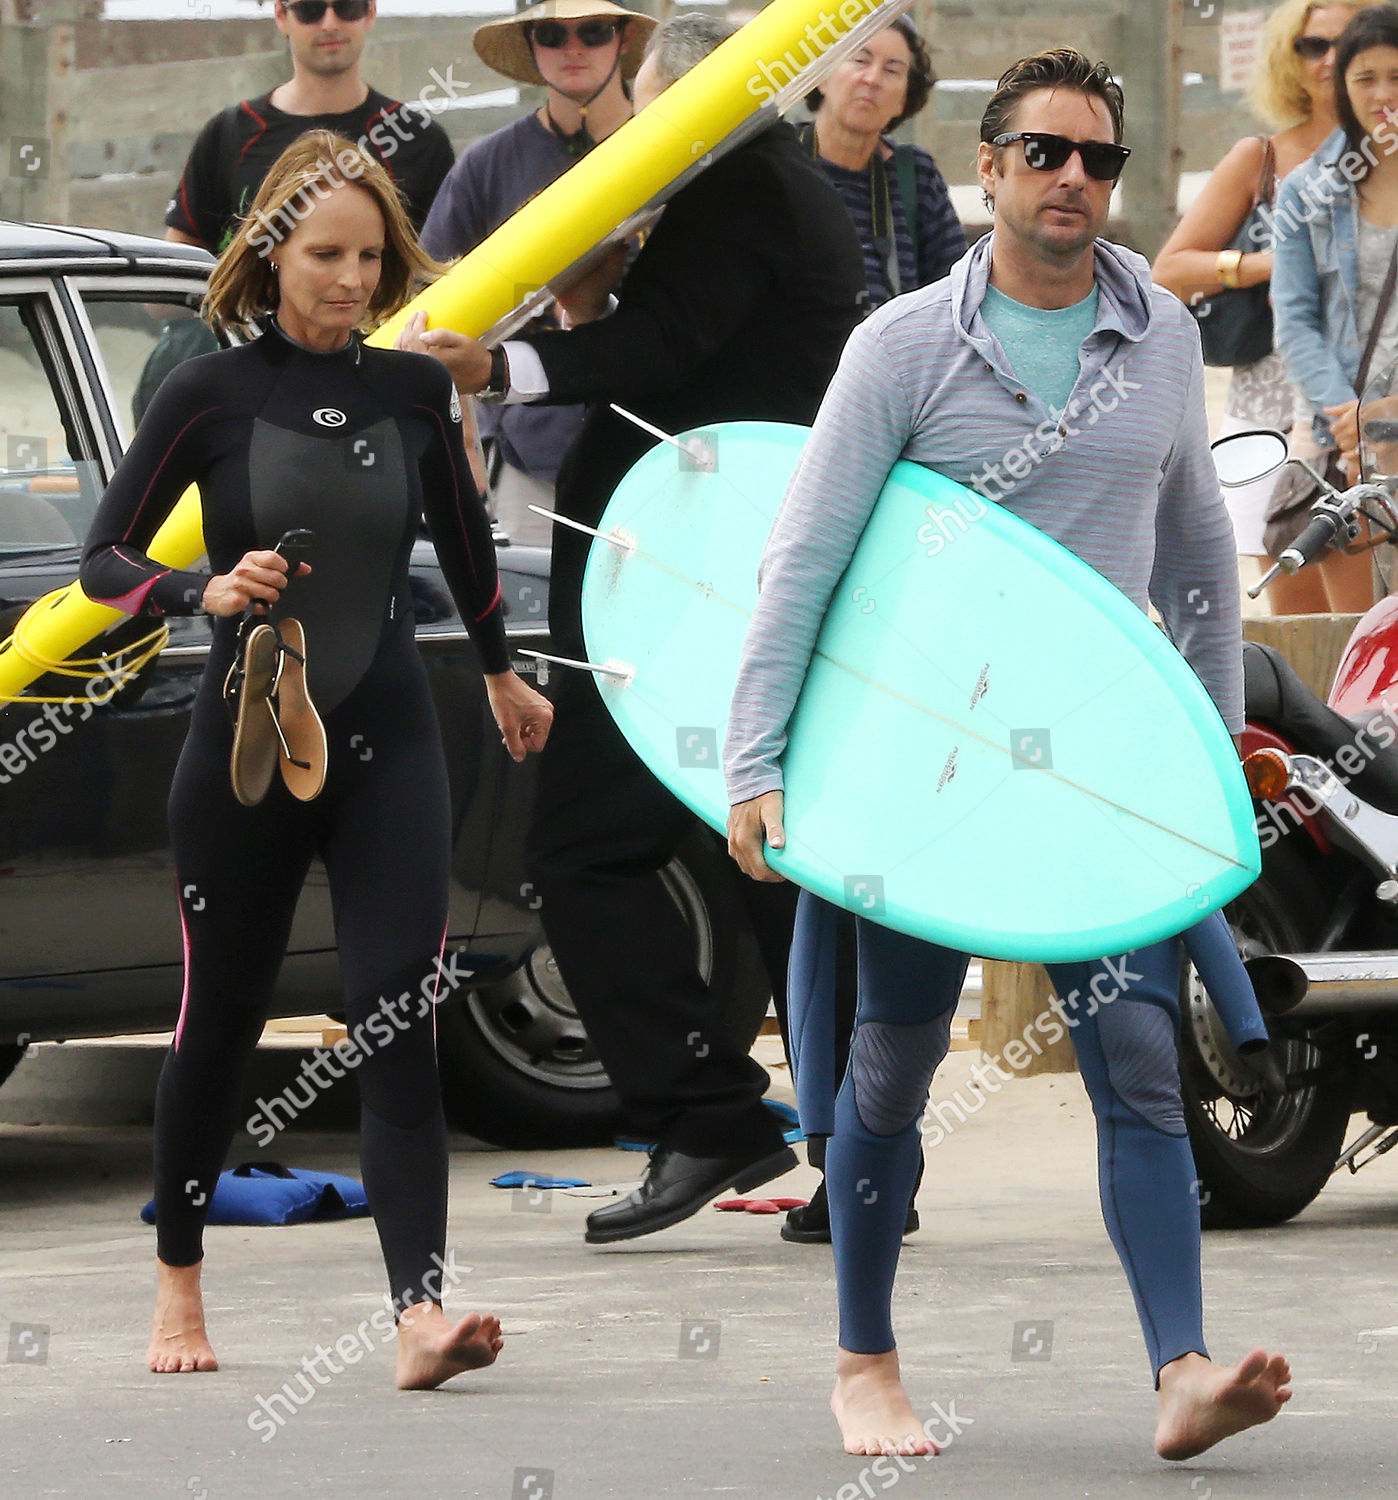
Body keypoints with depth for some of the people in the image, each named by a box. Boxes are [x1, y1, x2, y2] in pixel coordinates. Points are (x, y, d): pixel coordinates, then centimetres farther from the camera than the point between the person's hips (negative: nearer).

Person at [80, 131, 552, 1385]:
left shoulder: (414, 391, 3)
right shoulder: (214, 395, -6)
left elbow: (464, 543, 20)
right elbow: (105, 556, -1)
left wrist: (502, 678, 32)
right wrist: (207, 591, -20)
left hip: (388, 743, 1)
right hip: (246, 747, -1)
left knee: (399, 1024, -11)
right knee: (221, 1020, 11)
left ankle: (420, 1315, -20)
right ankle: (179, 1282, 32)